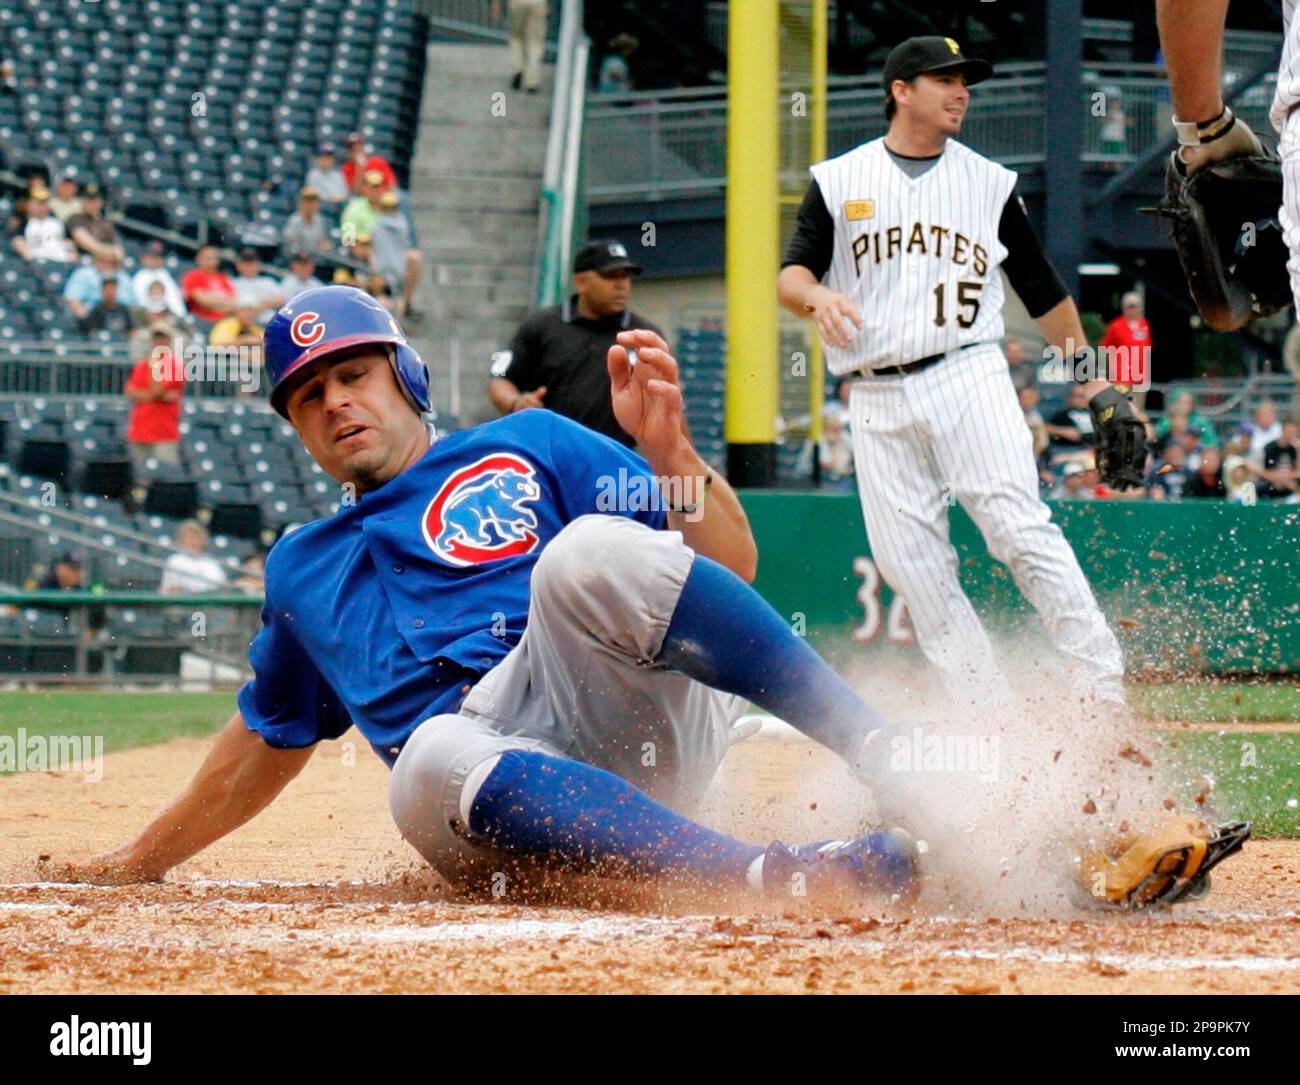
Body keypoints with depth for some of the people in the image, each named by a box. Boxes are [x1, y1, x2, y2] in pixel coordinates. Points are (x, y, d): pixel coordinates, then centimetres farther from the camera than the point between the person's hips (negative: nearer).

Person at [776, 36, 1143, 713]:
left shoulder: (989, 183, 12)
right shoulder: (838, 181, 11)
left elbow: (1044, 295, 16)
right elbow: (790, 275, 3)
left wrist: (1100, 392, 11)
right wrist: (819, 298, -22)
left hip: (968, 378, -1)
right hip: (877, 401, 1)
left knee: (1021, 529, -17)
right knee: (908, 562, -4)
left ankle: (1103, 689, -18)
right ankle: (988, 712, 1)